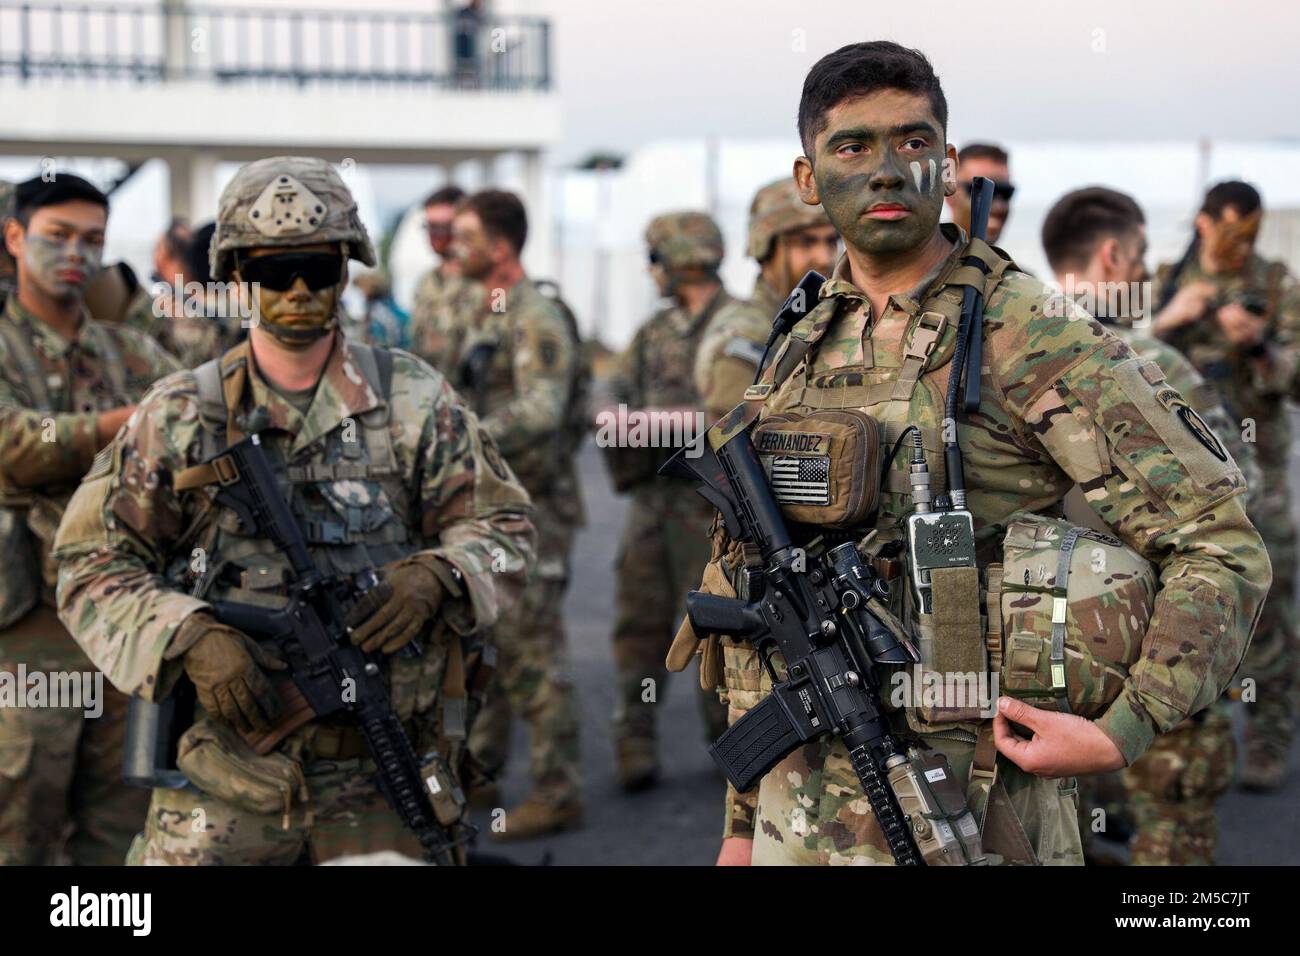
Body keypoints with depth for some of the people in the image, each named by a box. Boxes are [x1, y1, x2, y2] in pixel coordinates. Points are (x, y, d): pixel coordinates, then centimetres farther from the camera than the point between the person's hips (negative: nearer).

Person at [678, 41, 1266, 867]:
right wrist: (744, 820, 15)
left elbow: (1223, 549, -12)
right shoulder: (800, 360, 10)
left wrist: (1121, 736, -21)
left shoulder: (1036, 340, -9)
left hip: (971, 823, -5)